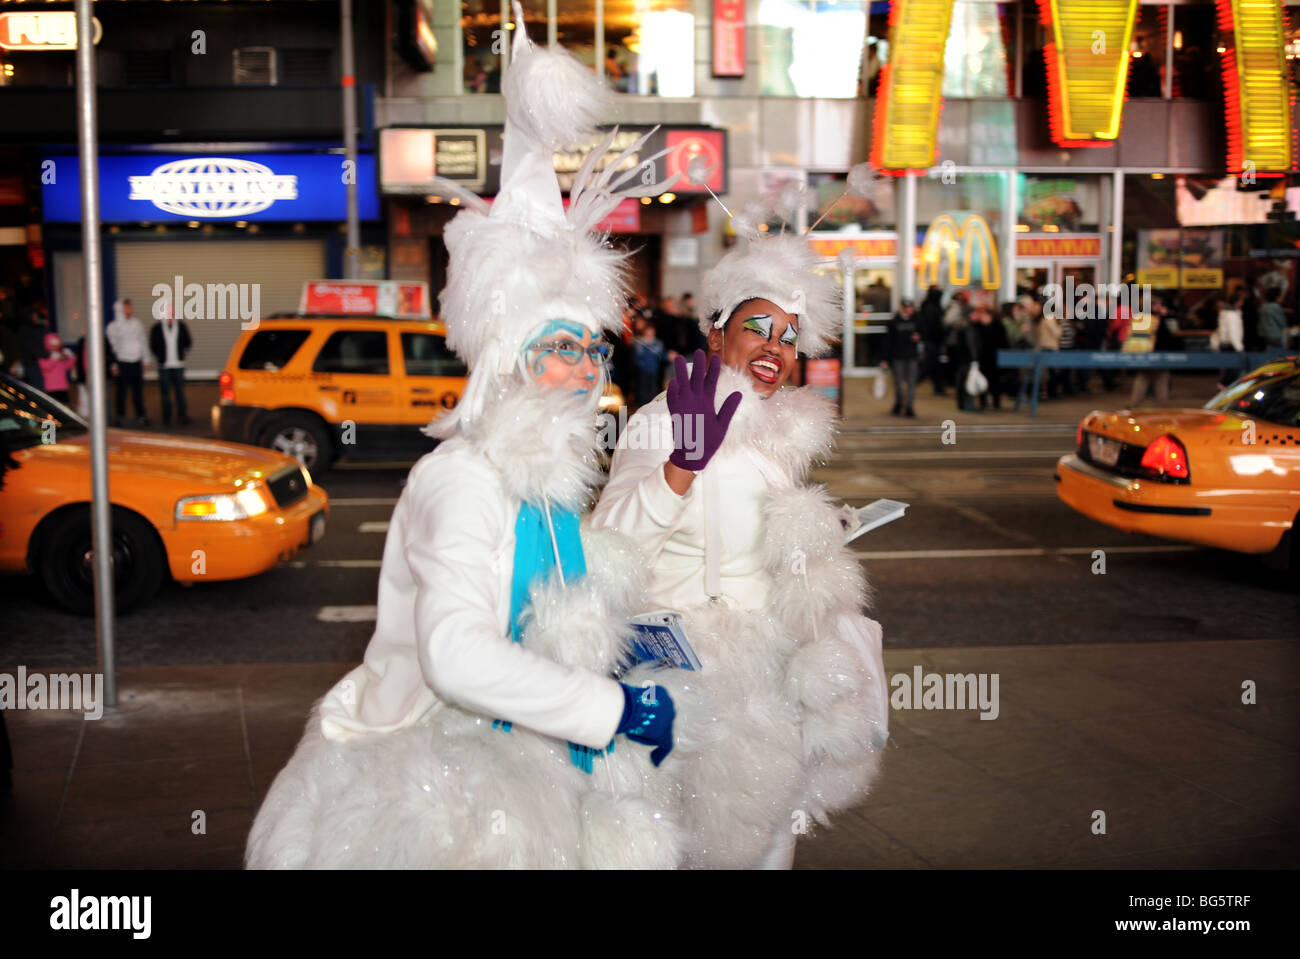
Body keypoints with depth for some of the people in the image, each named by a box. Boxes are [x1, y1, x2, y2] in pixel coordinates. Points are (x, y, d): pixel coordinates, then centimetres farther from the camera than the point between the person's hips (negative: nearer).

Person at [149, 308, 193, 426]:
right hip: (164, 367, -1)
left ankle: (182, 416, 6)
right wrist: (159, 358, 3)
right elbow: (152, 346, 7)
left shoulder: (181, 326, 3)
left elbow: (188, 343, 13)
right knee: (165, 393, 3)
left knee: (180, 392, 1)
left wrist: (182, 355, 6)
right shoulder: (157, 328, -1)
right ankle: (166, 419, 8)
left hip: (178, 366, 1)